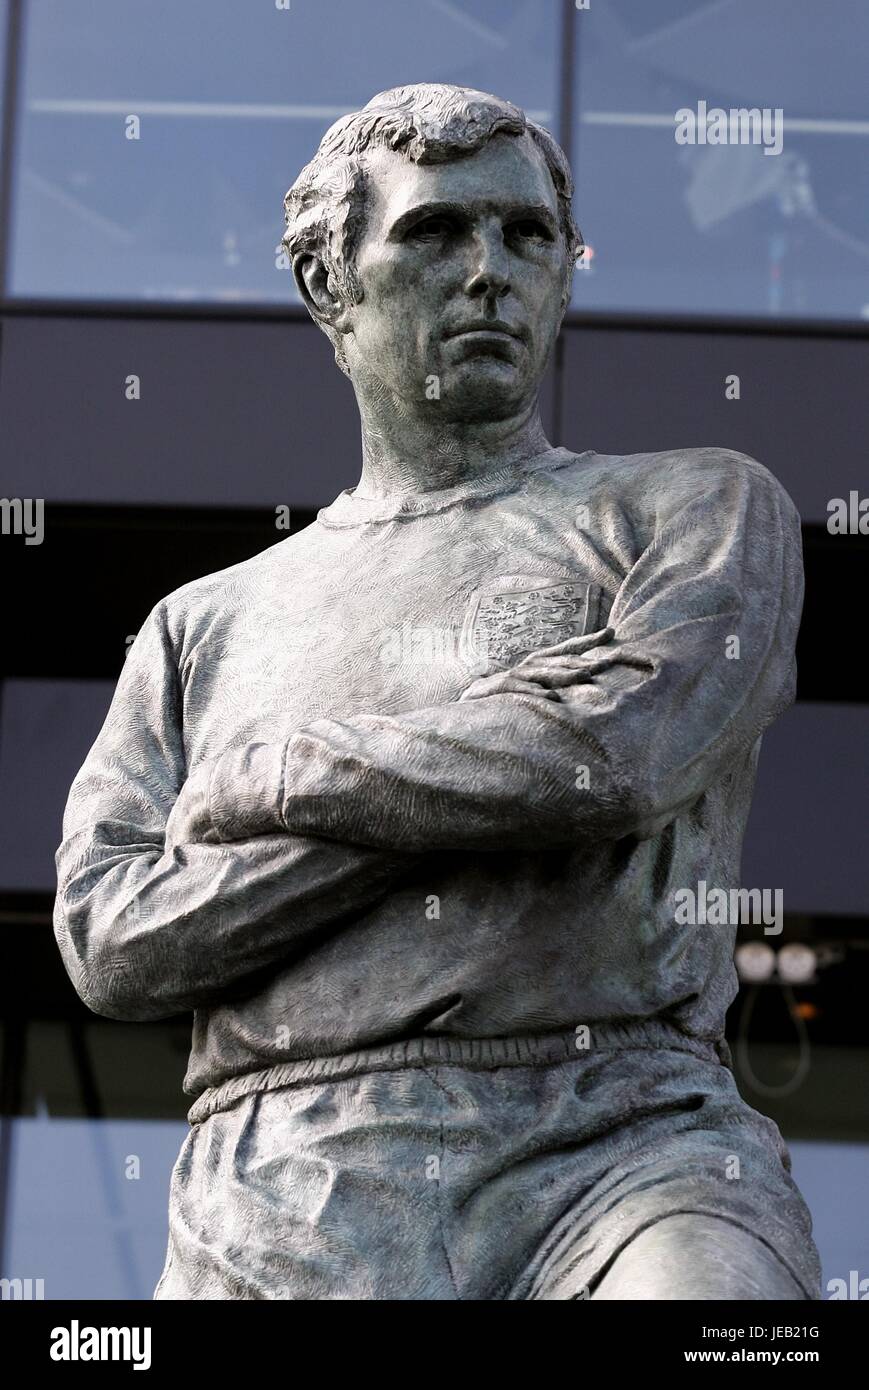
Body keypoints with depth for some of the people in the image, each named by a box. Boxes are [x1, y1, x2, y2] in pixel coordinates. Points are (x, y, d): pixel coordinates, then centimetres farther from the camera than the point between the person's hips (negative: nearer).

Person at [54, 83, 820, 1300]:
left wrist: (269, 777, 6)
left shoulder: (700, 508, 17)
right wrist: (514, 763, 0)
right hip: (285, 1196, 2)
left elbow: (624, 752, -5)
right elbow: (112, 942, 7)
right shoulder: (206, 625, 23)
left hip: (617, 1140, -2)